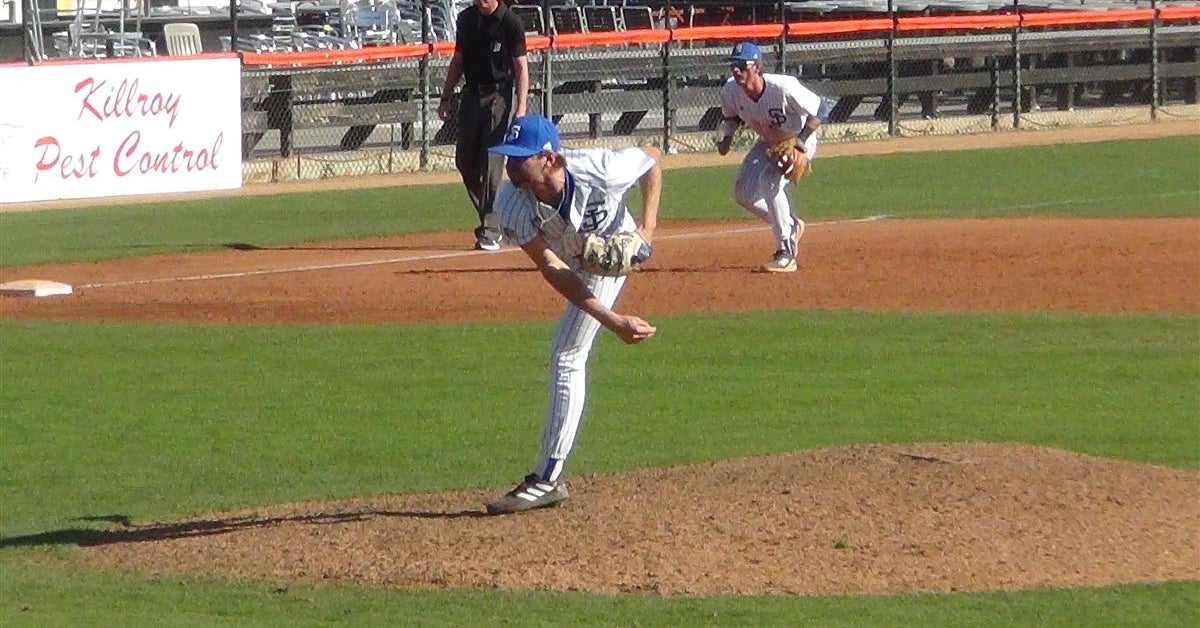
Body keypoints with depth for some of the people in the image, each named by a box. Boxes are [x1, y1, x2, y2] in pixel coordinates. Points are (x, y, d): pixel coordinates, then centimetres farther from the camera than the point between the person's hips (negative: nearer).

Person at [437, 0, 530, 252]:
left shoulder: (510, 23, -9)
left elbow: (521, 67, -9)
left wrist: (520, 108, -16)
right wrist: (446, 97, 15)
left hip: (499, 96, -6)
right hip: (471, 94, 6)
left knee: (491, 164, -10)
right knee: (464, 161, 8)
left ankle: (490, 232, -8)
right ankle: (488, 219, 23)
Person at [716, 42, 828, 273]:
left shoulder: (784, 88, -36)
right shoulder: (730, 90, -19)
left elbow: (819, 110, -24)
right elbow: (731, 115, 5)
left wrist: (800, 141, -32)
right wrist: (727, 137, -12)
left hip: (800, 142, -7)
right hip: (768, 143, 7)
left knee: (769, 180, -30)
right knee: (743, 193, 2)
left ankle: (786, 254, -25)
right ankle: (791, 226, 28)